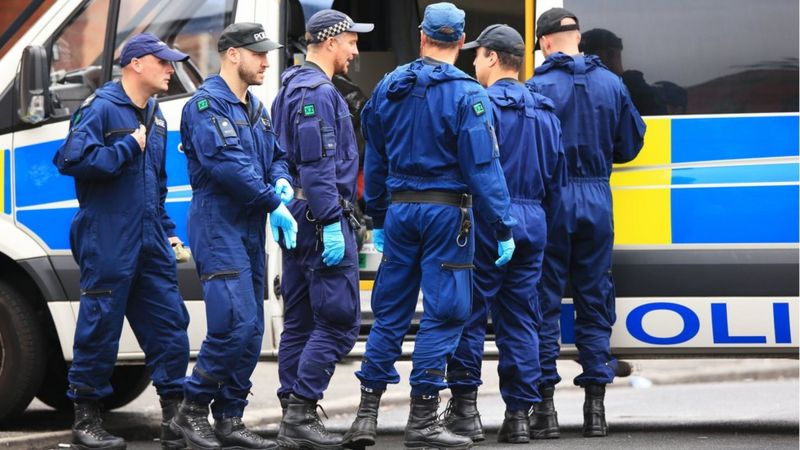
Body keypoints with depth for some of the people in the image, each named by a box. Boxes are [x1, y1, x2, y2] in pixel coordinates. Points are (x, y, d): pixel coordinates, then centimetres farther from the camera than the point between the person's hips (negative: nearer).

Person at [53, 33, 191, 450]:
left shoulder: (154, 116, 18)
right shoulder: (101, 108, -8)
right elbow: (71, 160, -21)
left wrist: (168, 231, 21)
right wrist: (128, 147, -16)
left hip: (151, 244, 8)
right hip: (108, 242, -8)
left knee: (169, 325, 4)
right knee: (100, 328, -3)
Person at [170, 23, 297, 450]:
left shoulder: (254, 108, 18)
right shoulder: (207, 104, -10)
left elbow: (275, 155, 22)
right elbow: (226, 162, -20)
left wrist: (281, 182, -2)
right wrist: (274, 203, -17)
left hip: (250, 228, 9)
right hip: (218, 226, -9)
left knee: (251, 331, 7)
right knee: (234, 323, -17)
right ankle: (192, 411, -7)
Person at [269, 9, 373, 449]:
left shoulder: (292, 89, 19)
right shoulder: (318, 92, -13)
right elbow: (318, 166, -20)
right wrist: (332, 223, -22)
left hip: (298, 216, 10)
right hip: (323, 217, -10)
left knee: (300, 321, 10)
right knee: (338, 322, -9)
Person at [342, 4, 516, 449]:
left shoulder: (387, 89, 7)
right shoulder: (467, 95, -10)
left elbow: (374, 161, 14)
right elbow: (483, 166, -13)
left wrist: (378, 219, 23)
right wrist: (503, 229, -10)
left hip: (399, 209, 5)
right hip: (446, 212, -5)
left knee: (390, 313, 11)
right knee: (443, 315, 0)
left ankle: (367, 414, 9)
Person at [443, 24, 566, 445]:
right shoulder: (545, 113, 13)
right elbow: (556, 177, 16)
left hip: (487, 220, -6)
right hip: (533, 222, 6)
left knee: (470, 313, 0)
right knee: (520, 319, 8)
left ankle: (464, 407, 0)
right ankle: (518, 413, 6)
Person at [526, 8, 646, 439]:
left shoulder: (537, 88, -9)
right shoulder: (611, 84, 4)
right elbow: (630, 144, 10)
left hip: (551, 198, -3)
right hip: (597, 198, 3)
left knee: (544, 302, 3)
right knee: (594, 301, 10)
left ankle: (544, 406, 2)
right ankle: (595, 407, 10)